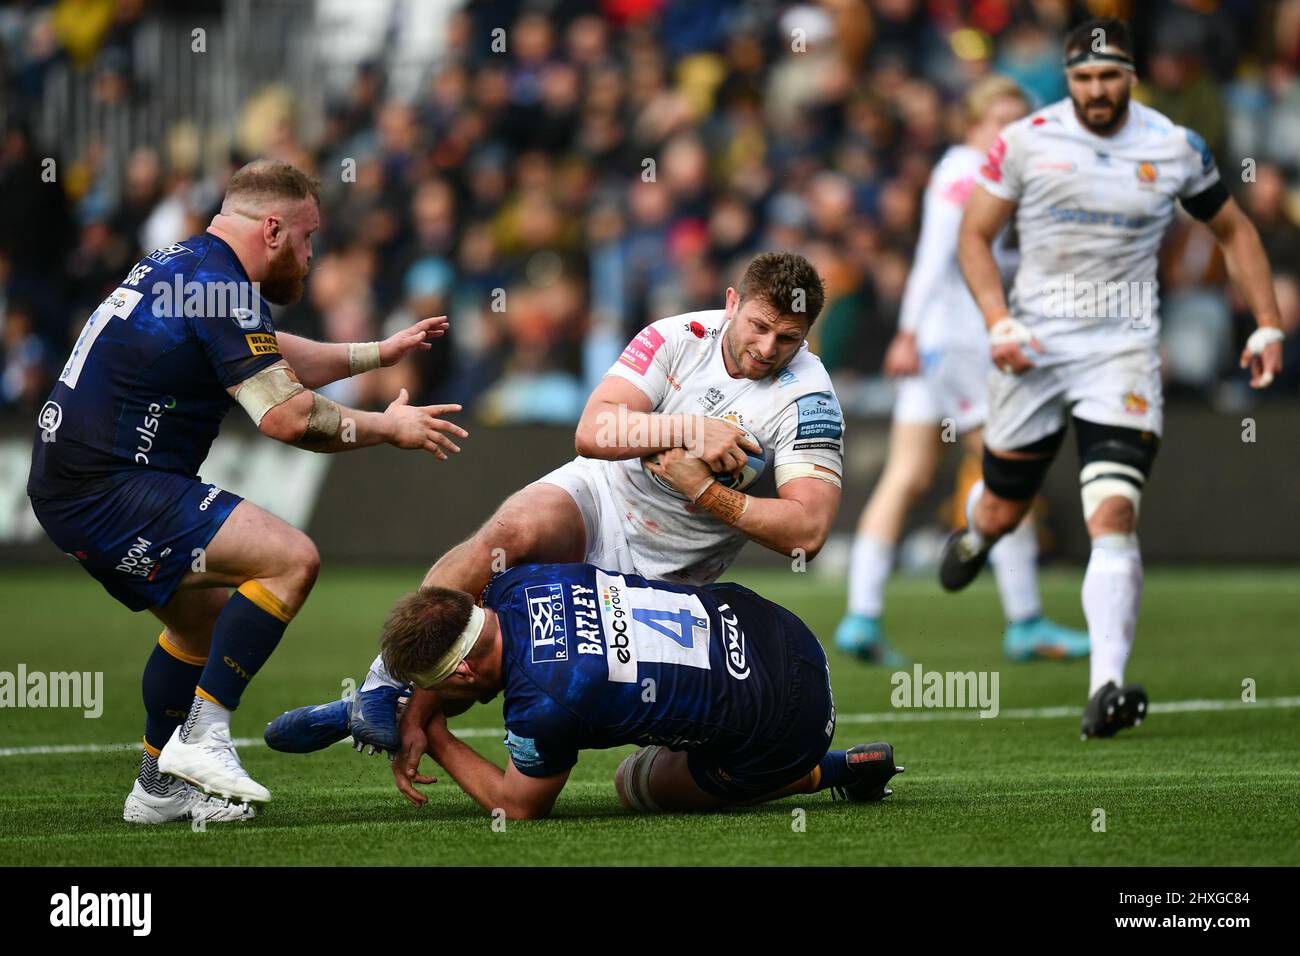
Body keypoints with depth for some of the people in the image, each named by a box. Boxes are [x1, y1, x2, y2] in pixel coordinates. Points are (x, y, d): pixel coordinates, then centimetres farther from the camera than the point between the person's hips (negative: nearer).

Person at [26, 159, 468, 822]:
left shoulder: (186, 266, 18)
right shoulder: (221, 286, -14)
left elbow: (278, 361, 35)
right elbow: (284, 415, -20)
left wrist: (381, 352, 39)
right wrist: (386, 427, -6)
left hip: (66, 487, 11)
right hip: (111, 489, -11)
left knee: (206, 616, 25)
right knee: (291, 559, -18)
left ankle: (158, 788, 31)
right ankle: (202, 737, -16)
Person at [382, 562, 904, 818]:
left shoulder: (542, 705, -29)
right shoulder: (518, 584, -9)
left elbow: (517, 804, -7)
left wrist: (437, 740, 3)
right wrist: (415, 721, 3)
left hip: (783, 727, -8)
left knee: (640, 786, 15)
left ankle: (829, 772, 12)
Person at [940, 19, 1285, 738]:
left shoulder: (1174, 149, 0)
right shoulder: (1027, 141, -4)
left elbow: (1233, 229, 14)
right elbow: (975, 235, 2)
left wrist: (1267, 325, 7)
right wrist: (999, 324, -12)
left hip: (1121, 351, -1)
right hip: (1033, 346, 1)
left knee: (1113, 515, -18)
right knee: (1003, 511, 13)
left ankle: (1107, 688, -22)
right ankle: (975, 530, 54)